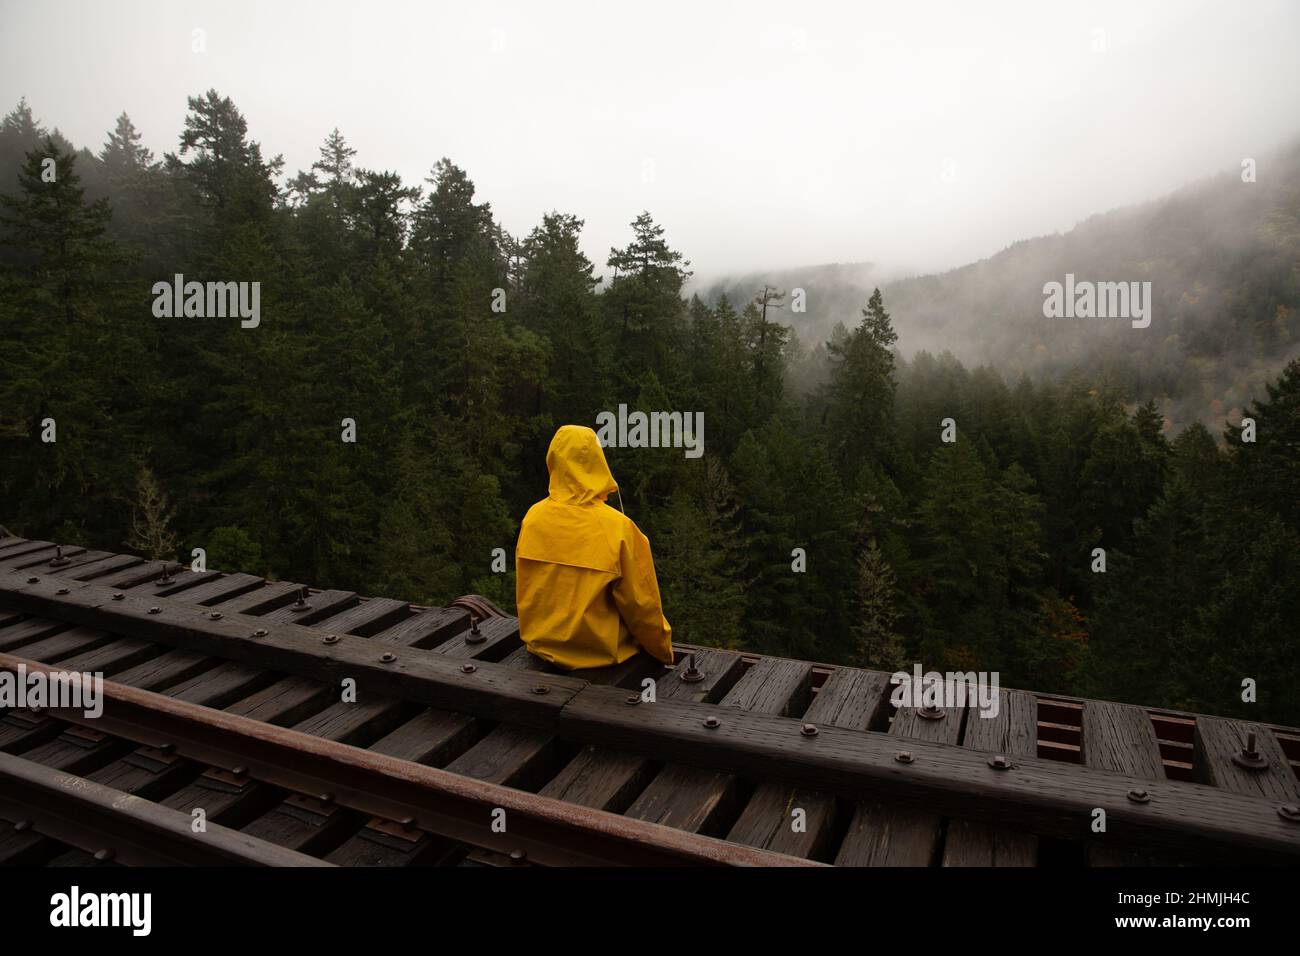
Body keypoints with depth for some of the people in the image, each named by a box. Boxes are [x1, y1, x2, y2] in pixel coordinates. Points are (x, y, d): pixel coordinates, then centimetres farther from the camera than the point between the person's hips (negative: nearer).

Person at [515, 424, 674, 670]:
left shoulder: (533, 516, -11)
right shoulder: (619, 528, -22)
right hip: (601, 656, -5)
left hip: (542, 648, 5)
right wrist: (664, 653, 4)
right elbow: (642, 606, -13)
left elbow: (524, 592, 3)